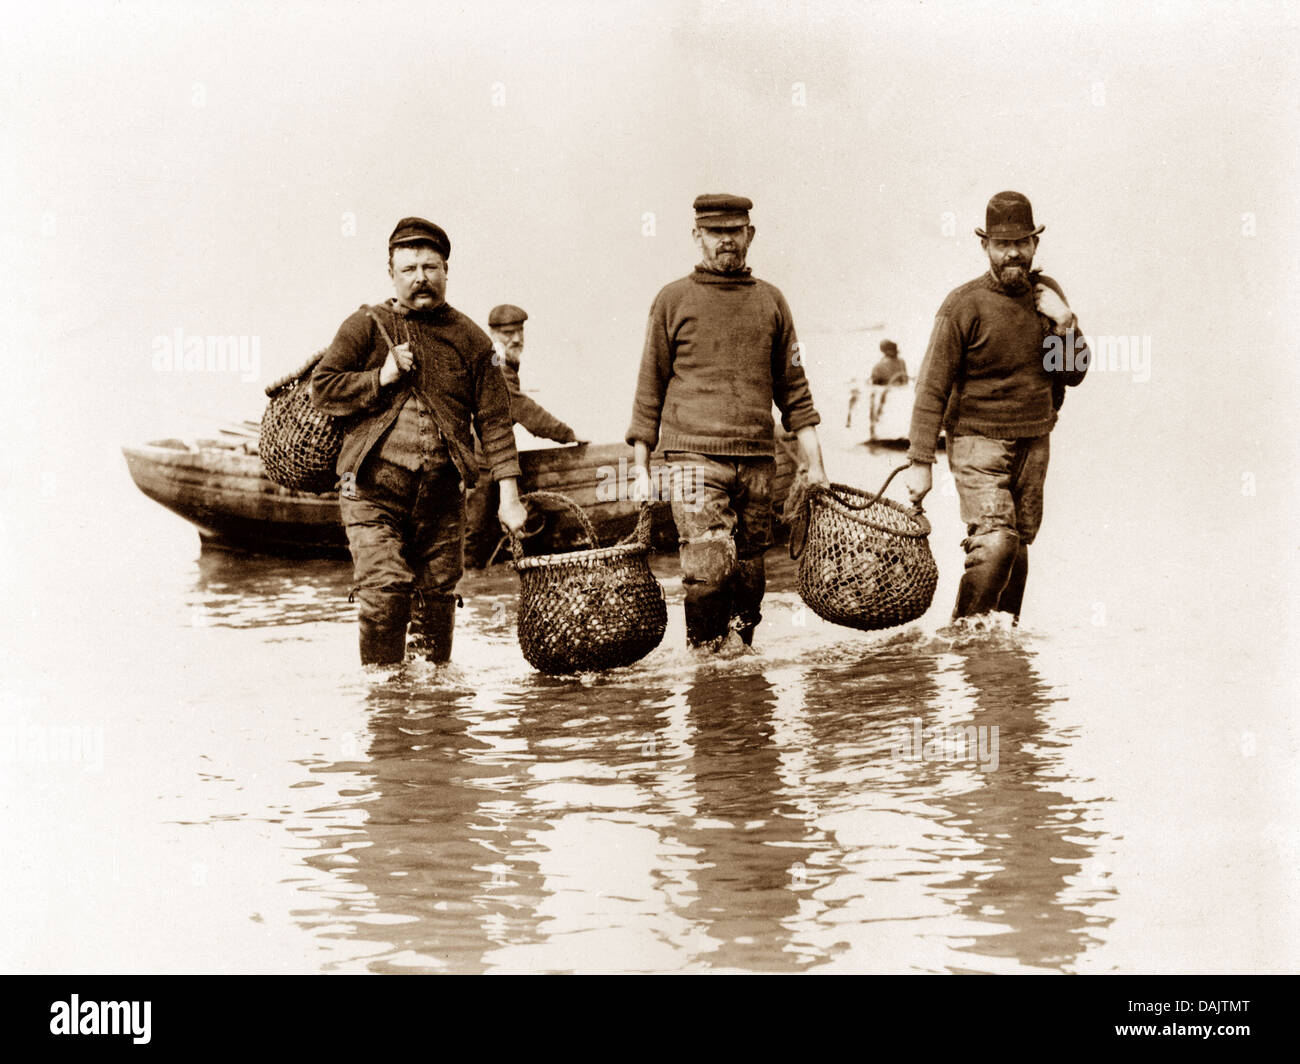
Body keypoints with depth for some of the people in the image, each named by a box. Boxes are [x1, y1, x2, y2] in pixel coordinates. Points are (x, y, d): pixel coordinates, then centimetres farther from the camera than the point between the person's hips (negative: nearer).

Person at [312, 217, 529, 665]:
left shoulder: (469, 338, 9)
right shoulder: (365, 327, 5)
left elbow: (494, 420, 6)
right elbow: (322, 390, 2)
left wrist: (509, 494, -1)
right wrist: (380, 379, -10)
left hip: (441, 494, 2)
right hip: (373, 489, -2)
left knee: (438, 597, 5)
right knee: (384, 591, -12)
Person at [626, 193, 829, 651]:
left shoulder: (771, 301, 14)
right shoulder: (673, 300, 6)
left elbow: (793, 387, 16)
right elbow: (650, 388, 7)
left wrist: (814, 463, 11)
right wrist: (641, 468, 2)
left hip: (758, 458, 3)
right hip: (695, 454, -3)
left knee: (750, 573, 5)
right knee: (709, 568, -15)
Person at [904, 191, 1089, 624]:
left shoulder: (1048, 295, 7)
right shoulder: (964, 304, -10)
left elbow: (1073, 374, 11)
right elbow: (933, 387, -10)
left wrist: (1065, 322, -7)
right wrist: (920, 462, -13)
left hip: (1033, 443, 5)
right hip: (979, 442, -5)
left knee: (1019, 547, 7)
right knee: (995, 543, -18)